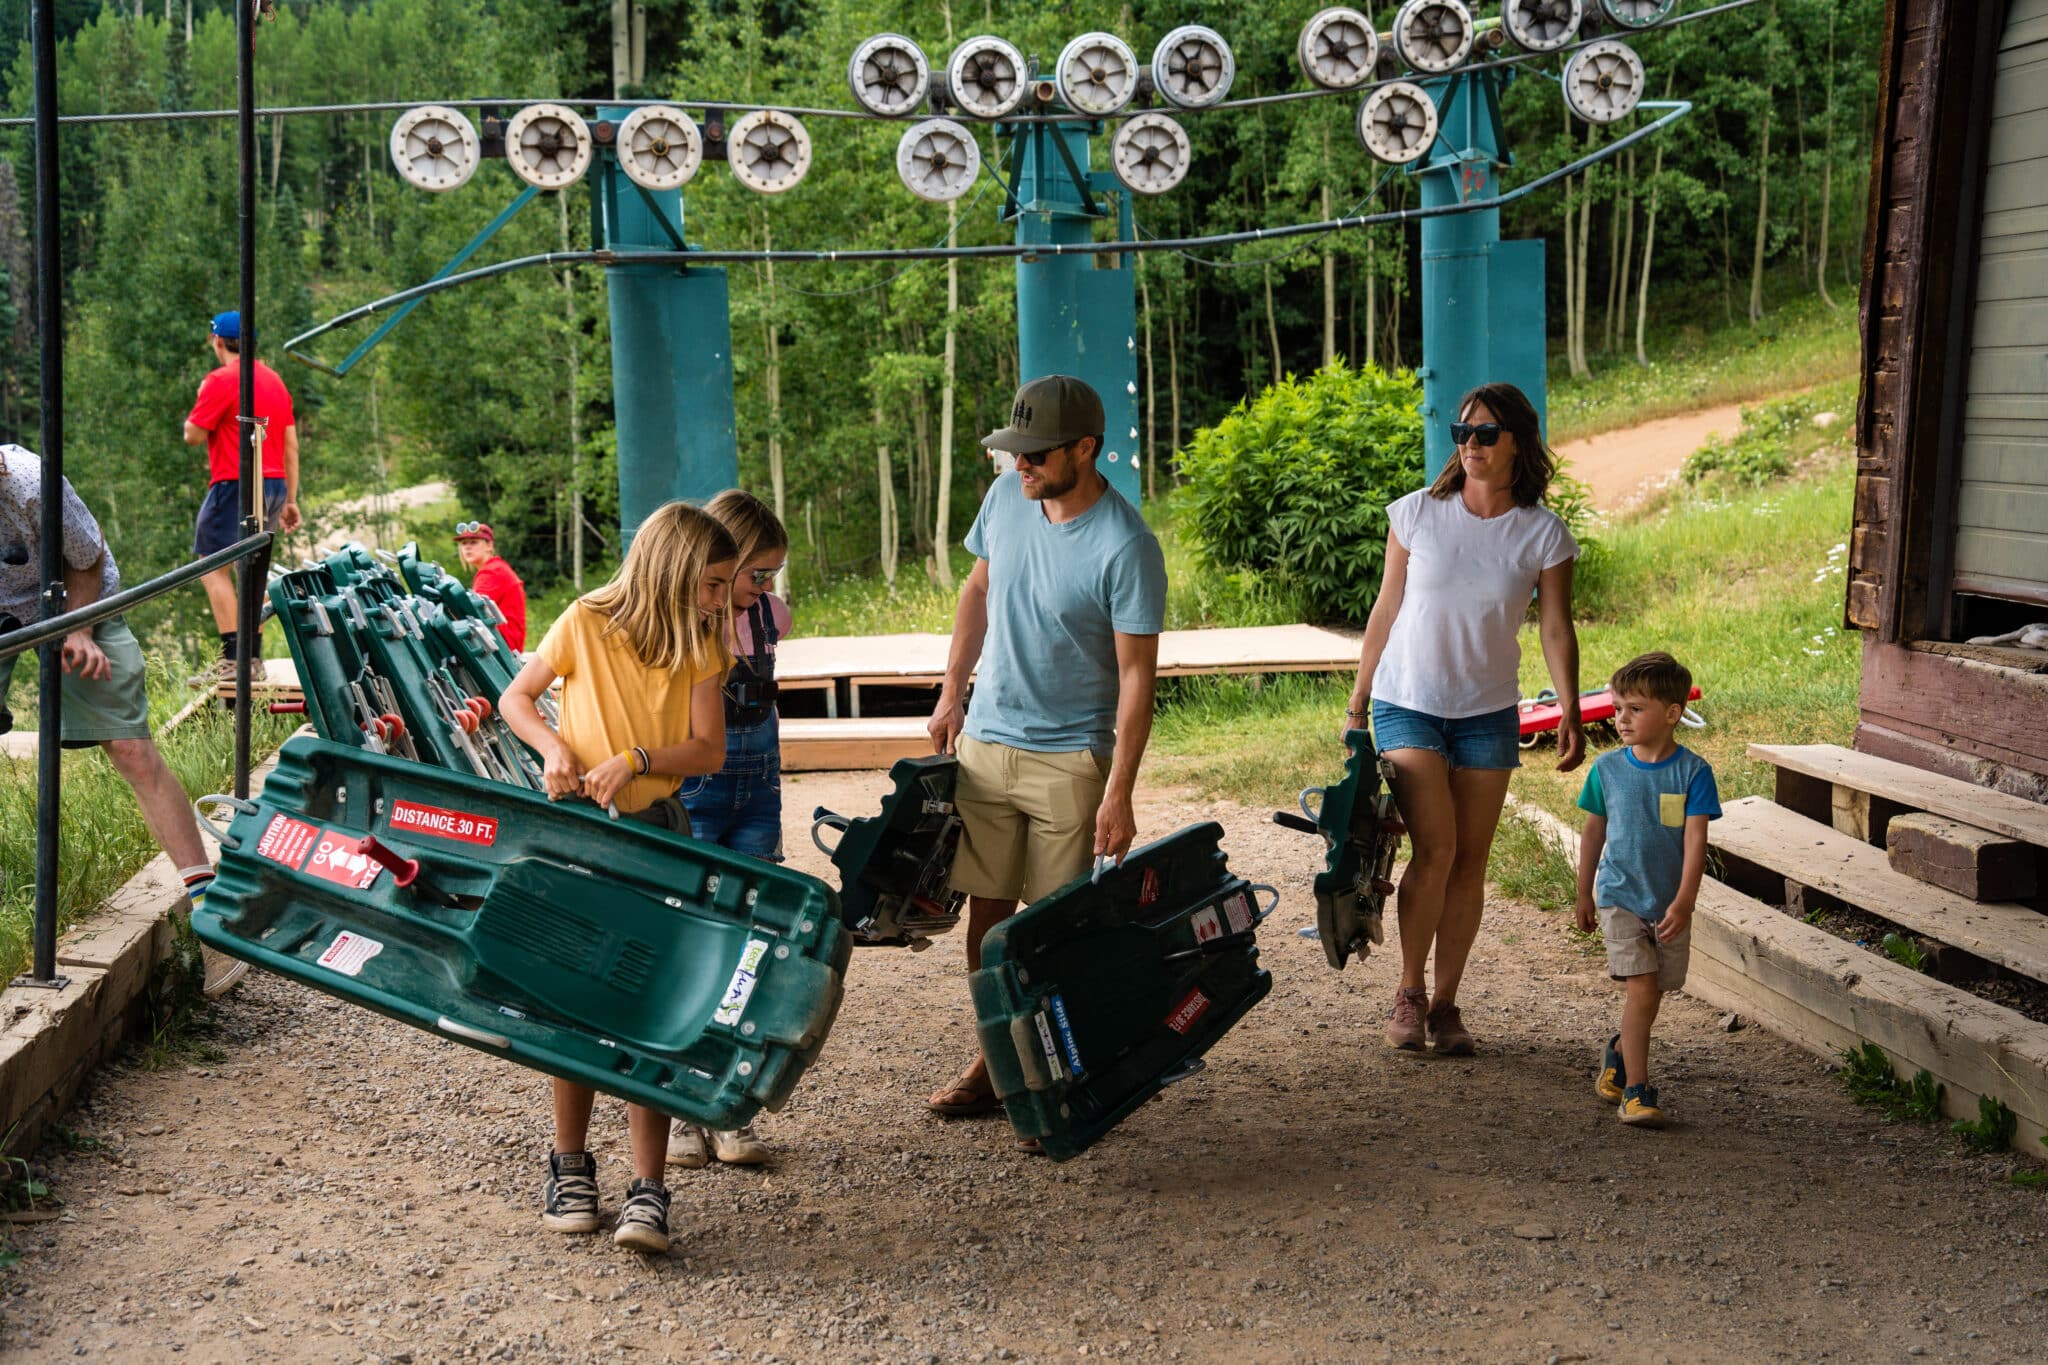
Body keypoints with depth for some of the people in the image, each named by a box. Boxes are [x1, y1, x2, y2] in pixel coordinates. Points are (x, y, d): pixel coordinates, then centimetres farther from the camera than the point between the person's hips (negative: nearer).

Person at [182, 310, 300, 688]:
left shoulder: (221, 380, -9)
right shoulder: (274, 380, 15)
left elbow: (193, 435, -7)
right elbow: (291, 444, 16)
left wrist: (201, 399, 11)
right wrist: (290, 499, 19)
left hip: (235, 484, -8)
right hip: (274, 485, 8)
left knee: (213, 567, -5)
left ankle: (232, 658, -14)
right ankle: (254, 658, 14)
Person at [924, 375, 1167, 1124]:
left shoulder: (1126, 547, -18)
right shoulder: (1006, 498, 0)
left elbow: (1136, 674, -17)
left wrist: (1119, 793, -20)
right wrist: (952, 693, 12)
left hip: (1070, 758, -5)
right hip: (984, 742, 6)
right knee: (987, 911, 10)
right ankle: (996, 1059, 23)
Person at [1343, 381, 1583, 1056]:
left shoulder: (1543, 533, -3)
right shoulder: (1417, 513, -5)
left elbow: (1556, 628, -3)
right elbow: (1386, 612, 2)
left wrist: (1570, 712, -17)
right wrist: (1357, 705, 3)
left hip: (1488, 714, 2)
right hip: (1408, 703, -2)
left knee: (1468, 863, 4)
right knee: (1435, 849, -15)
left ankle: (1444, 1004, 16)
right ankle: (1409, 992, 0)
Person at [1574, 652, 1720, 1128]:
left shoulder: (1692, 772, -8)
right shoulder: (1607, 768, -2)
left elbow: (1695, 840, -12)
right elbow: (1593, 832, 9)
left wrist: (1683, 903, -20)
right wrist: (1583, 895, 15)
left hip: (1670, 905, 1)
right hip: (1620, 897, -1)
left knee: (1653, 993, 12)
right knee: (1641, 988, -13)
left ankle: (1620, 1052, 40)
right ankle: (1636, 1090, -9)